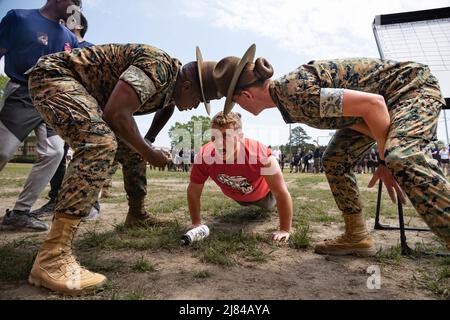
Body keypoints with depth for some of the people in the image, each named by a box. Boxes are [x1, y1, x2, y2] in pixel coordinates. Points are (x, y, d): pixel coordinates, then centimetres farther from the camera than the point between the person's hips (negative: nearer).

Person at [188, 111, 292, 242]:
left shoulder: (261, 155, -48)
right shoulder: (204, 157, -39)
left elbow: (282, 193, -38)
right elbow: (193, 192, -21)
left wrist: (285, 230, -34)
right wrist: (196, 223, -17)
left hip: (261, 191, -2)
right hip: (235, 195, 3)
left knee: (270, 206, 33)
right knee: (246, 204, 38)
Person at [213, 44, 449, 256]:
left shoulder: (295, 94, -32)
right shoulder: (286, 102, -3)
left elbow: (373, 103, -32)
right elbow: (349, 116, -1)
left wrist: (386, 162, -22)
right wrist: (387, 150, -9)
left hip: (413, 85, -9)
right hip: (385, 99, 9)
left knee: (401, 158, -35)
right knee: (334, 162, 4)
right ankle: (357, 237, 12)